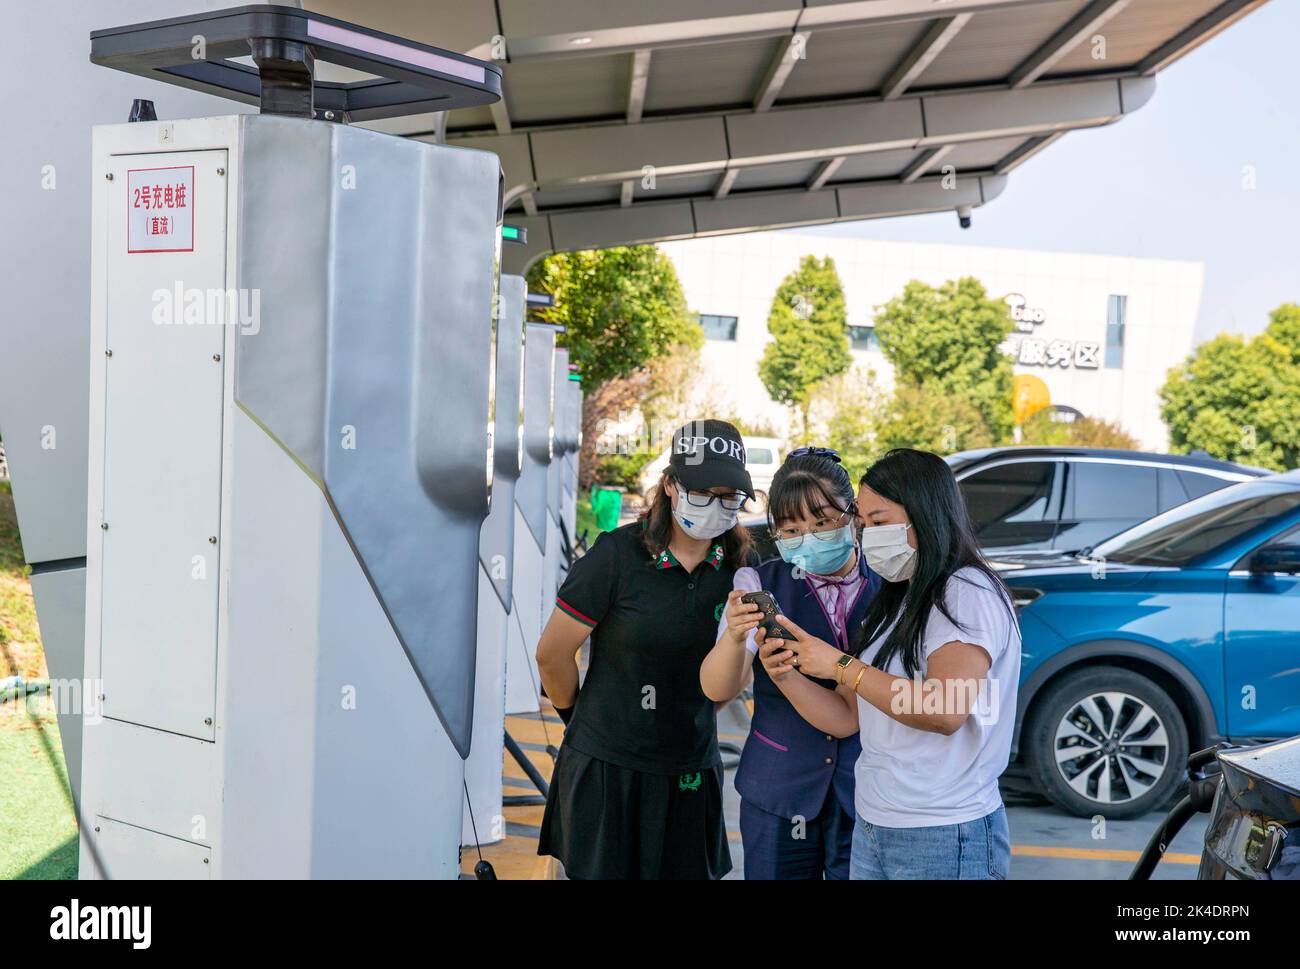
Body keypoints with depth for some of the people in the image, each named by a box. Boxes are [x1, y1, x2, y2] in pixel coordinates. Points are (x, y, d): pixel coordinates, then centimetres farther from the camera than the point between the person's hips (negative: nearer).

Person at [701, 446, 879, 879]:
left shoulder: (887, 590, -2)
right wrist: (734, 637, -32)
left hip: (866, 793, 0)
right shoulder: (758, 584, -3)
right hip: (779, 791, 0)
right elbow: (717, 689, -12)